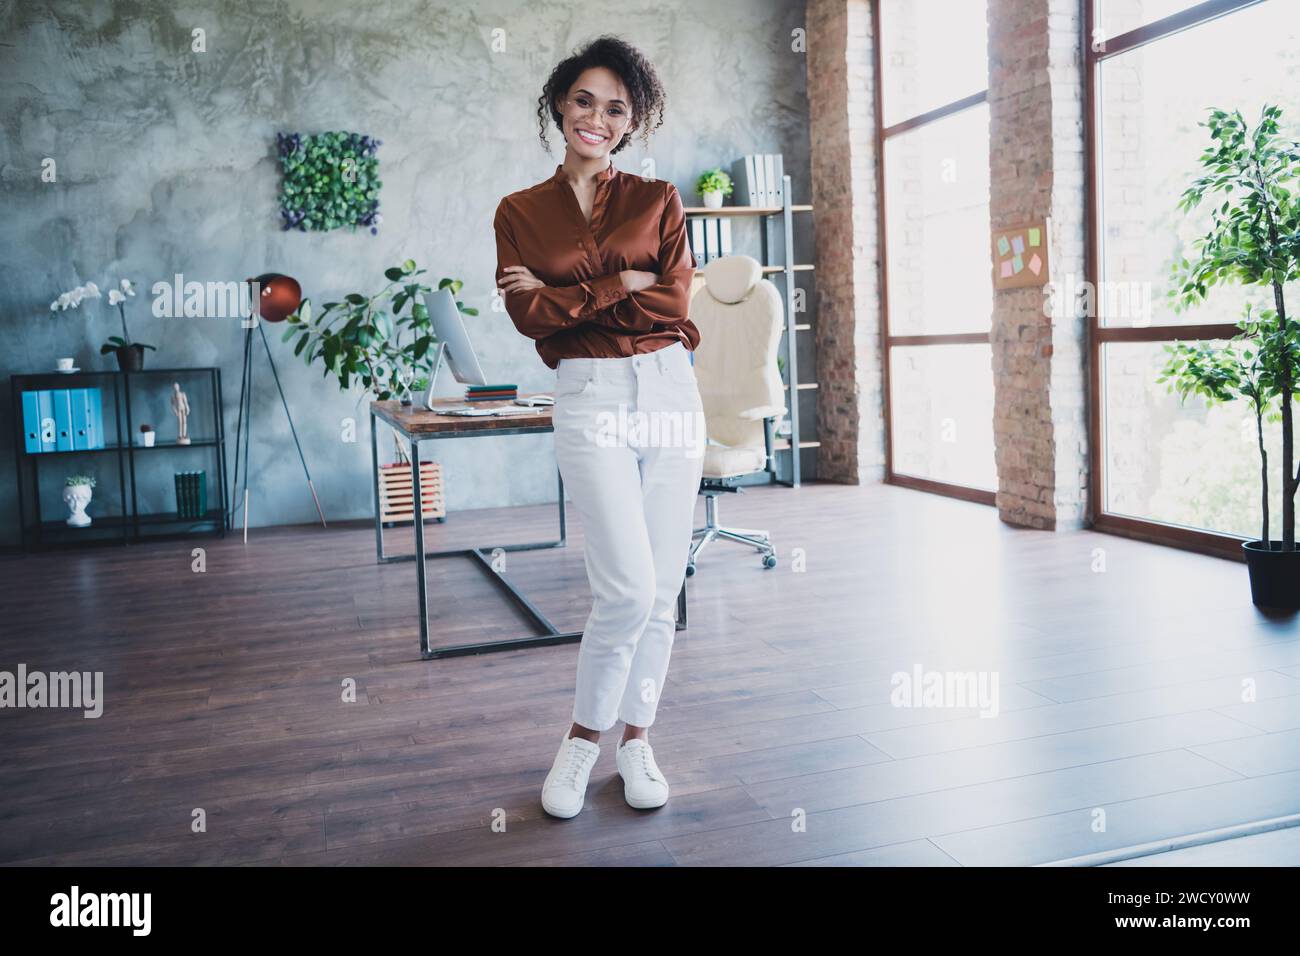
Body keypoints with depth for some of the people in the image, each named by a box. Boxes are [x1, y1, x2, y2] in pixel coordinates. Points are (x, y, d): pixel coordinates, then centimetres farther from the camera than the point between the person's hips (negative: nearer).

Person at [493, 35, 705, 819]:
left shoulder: (658, 201, 10)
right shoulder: (520, 212, 8)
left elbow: (673, 302, -4)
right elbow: (529, 316, -5)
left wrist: (568, 296, -5)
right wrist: (627, 286, -8)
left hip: (670, 391, 3)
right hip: (590, 399, -2)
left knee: (663, 592, 5)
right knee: (629, 589, -12)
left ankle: (636, 741, 23)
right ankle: (583, 738, 12)